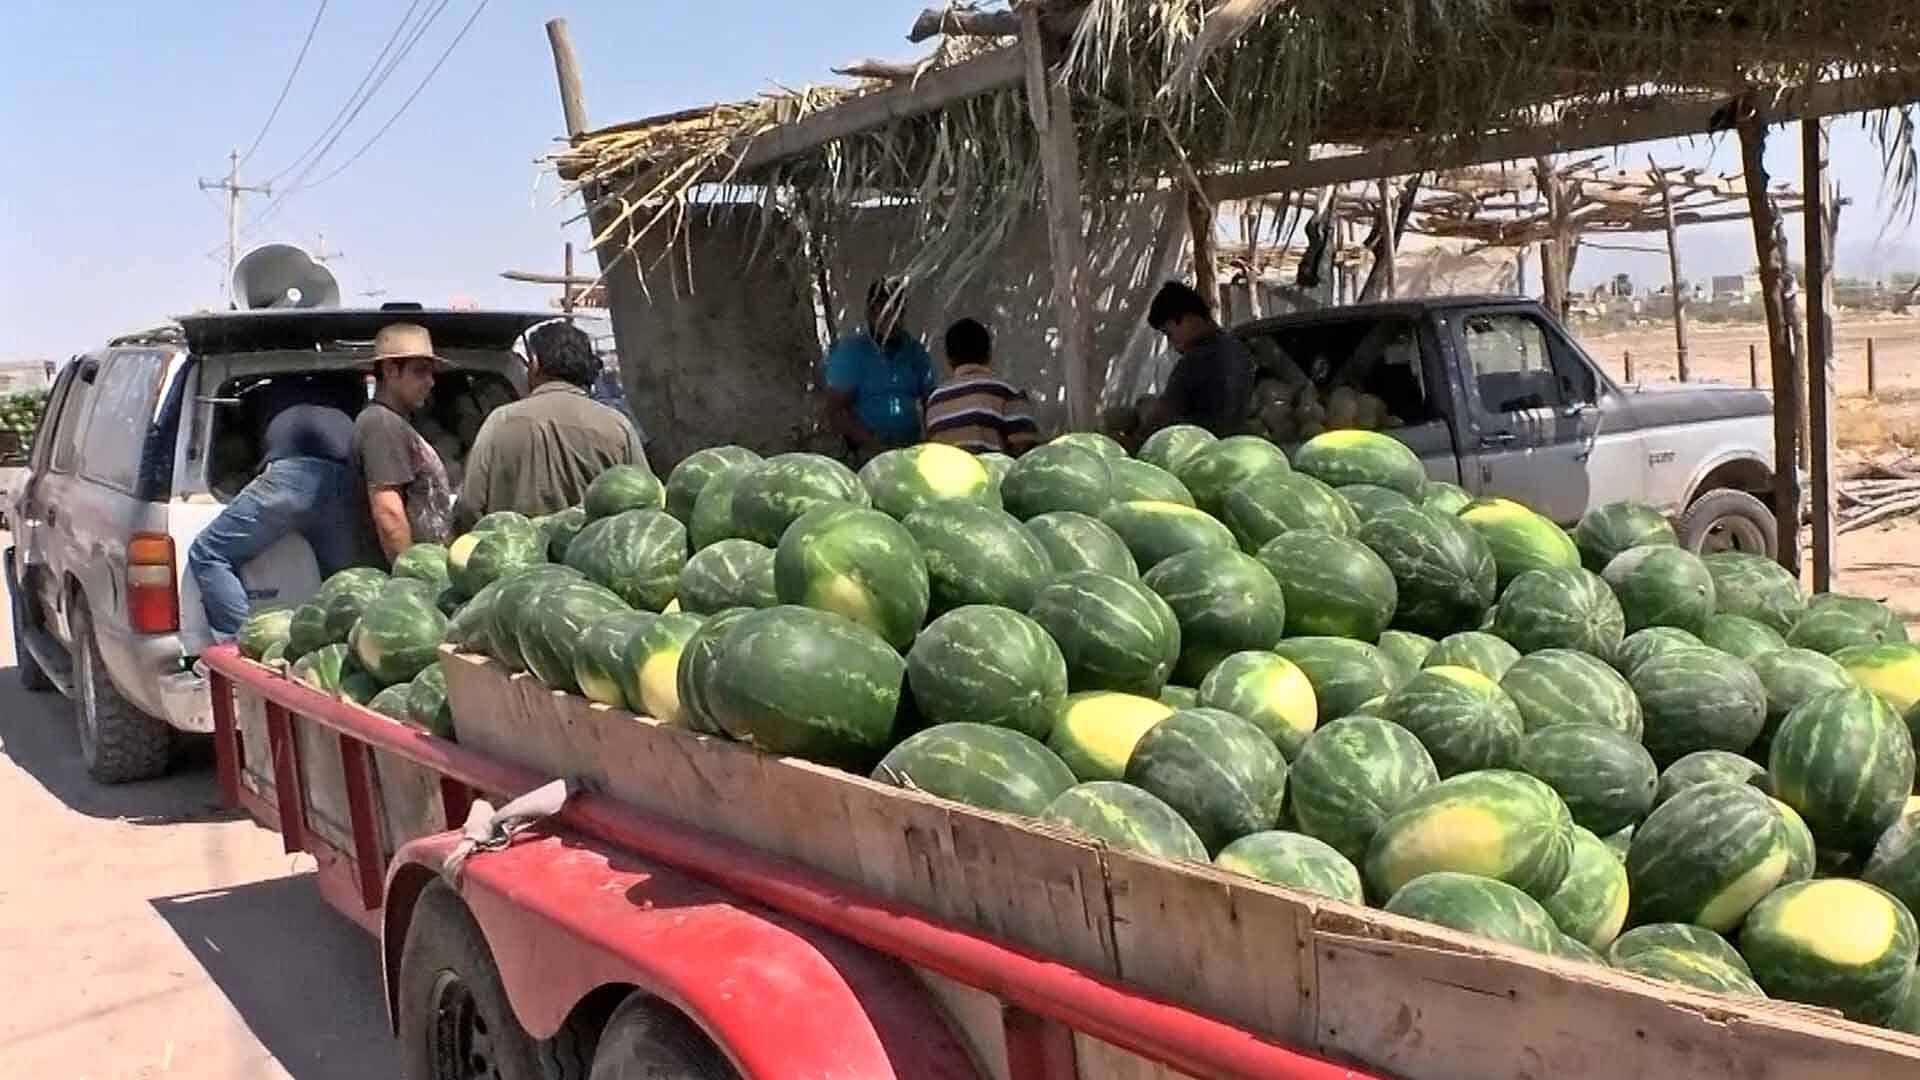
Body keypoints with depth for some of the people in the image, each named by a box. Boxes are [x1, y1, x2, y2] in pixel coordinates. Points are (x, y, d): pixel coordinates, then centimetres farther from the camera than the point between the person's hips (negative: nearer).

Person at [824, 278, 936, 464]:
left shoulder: (915, 352, 11)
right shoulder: (850, 350, 0)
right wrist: (874, 444, -16)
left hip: (911, 451, 4)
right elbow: (836, 410, -5)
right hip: (869, 454, -4)